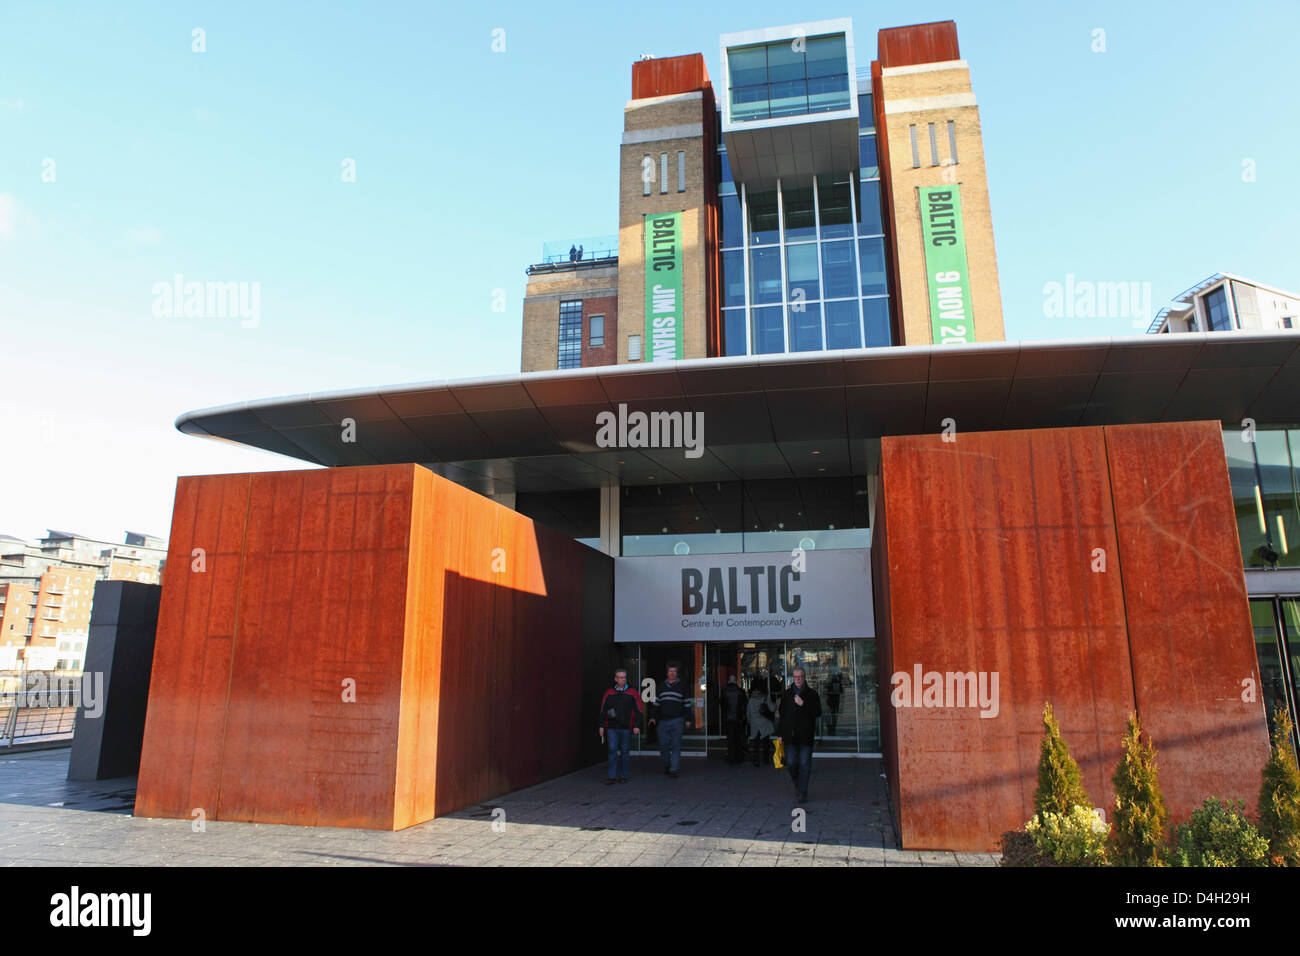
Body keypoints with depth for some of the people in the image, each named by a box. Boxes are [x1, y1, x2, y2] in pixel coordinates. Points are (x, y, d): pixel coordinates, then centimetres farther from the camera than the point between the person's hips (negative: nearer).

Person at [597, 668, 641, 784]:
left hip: (626, 729, 0)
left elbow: (638, 711, 1)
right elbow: (603, 711, 9)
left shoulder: (633, 694, 2)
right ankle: (612, 776, -2)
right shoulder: (609, 694, 6)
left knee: (624, 752, 5)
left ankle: (623, 776, 16)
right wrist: (601, 726, 4)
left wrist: (637, 726, -8)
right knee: (613, 750, -7)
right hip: (612, 728, 0)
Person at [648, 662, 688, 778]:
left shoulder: (681, 687, 7)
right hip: (663, 721, 2)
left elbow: (686, 705, 8)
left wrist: (687, 719, 3)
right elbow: (656, 703, 15)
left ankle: (674, 769, -4)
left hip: (677, 720, -2)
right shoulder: (661, 687, 12)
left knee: (676, 745, -6)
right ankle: (667, 765, 24)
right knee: (663, 745, 2)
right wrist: (653, 717, 7)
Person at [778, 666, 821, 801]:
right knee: (791, 763, 3)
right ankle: (797, 784, 29)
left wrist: (803, 704, -18)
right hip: (790, 735, 2)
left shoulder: (812, 694, 2)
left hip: (806, 735, -2)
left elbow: (818, 713, -6)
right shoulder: (787, 694, 9)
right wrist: (781, 734, 10)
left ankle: (803, 792, 7)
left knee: (805, 764, -1)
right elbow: (782, 714, 13)